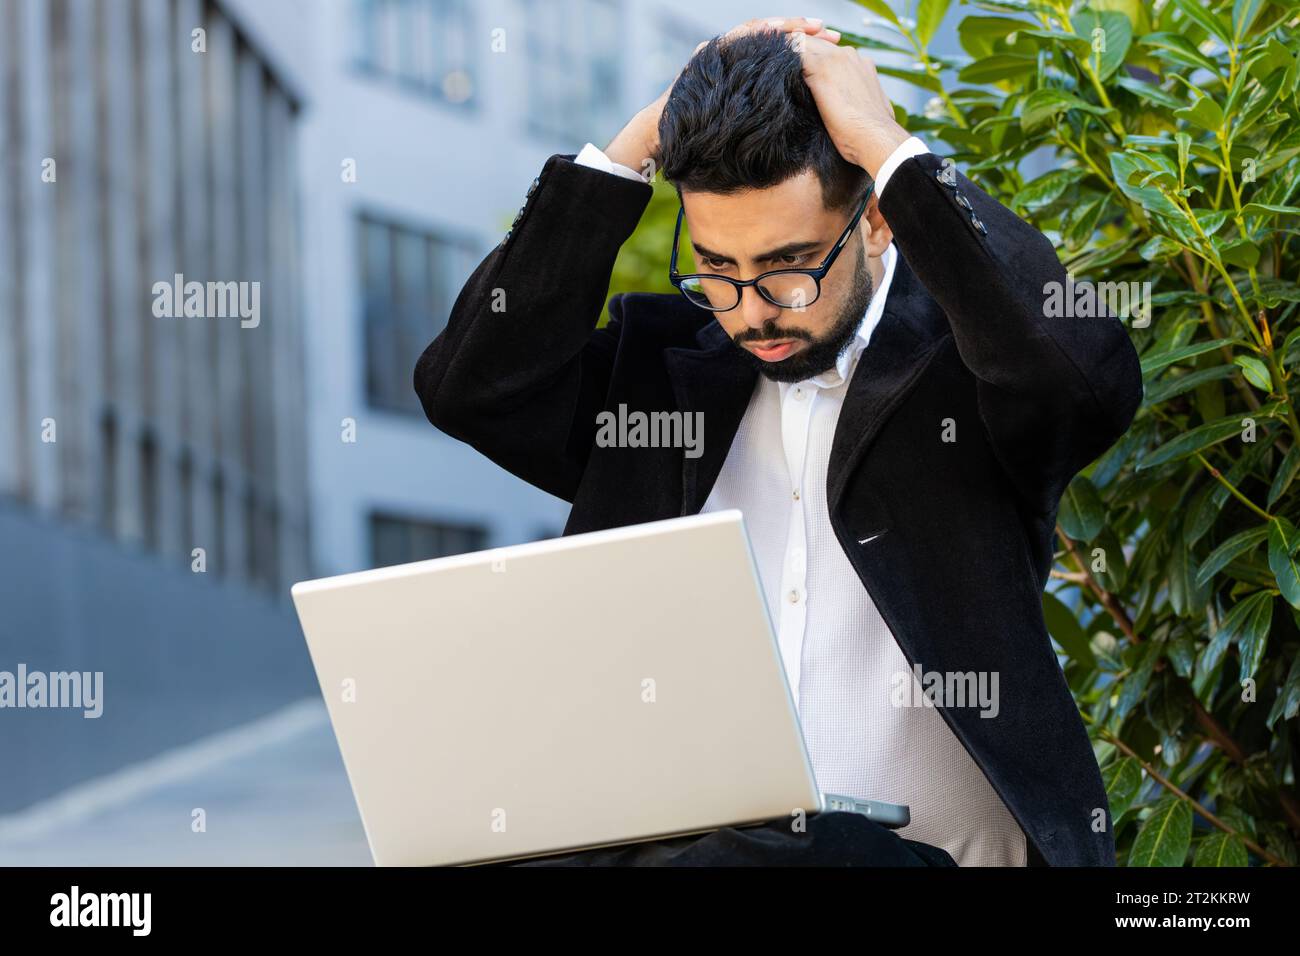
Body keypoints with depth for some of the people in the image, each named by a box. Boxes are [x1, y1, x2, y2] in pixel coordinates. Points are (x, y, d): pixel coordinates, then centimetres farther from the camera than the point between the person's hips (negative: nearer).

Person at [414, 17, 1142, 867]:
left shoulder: (958, 358, 0)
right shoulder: (658, 368, 13)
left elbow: (1094, 378, -21)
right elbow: (466, 384, 2)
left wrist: (887, 146, -15)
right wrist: (639, 142, -1)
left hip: (917, 850, -3)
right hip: (682, 843, 4)